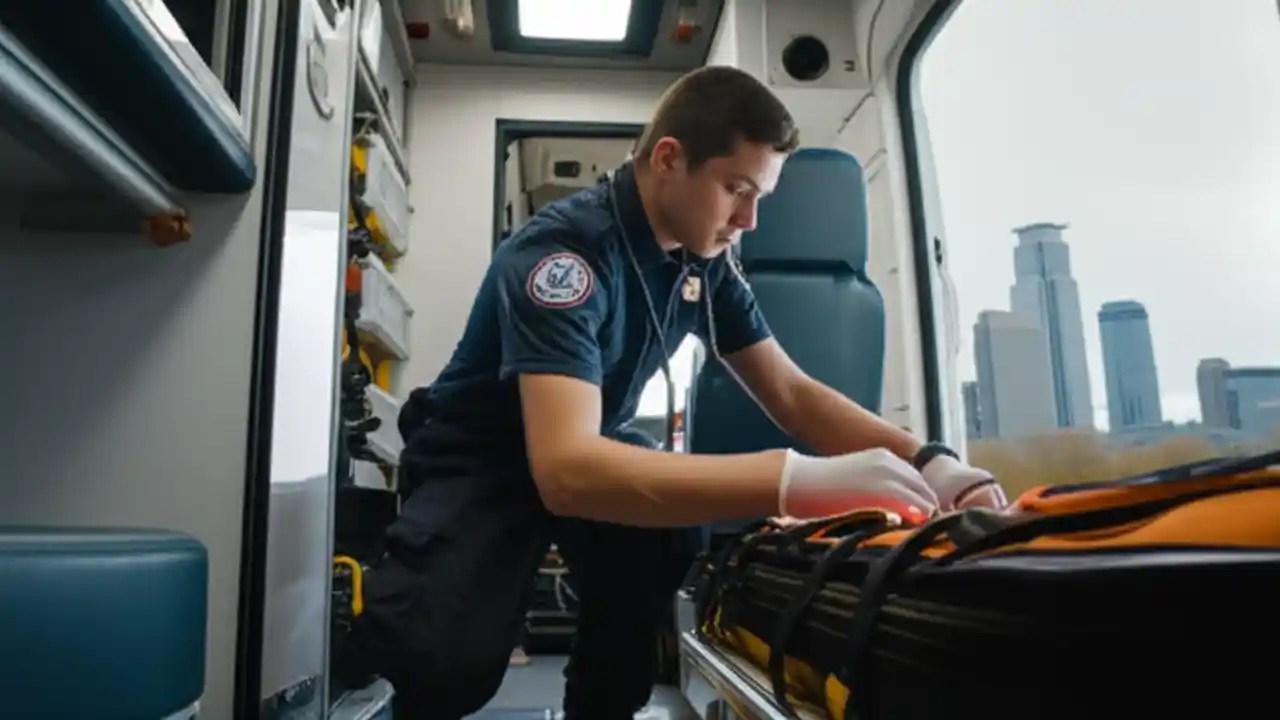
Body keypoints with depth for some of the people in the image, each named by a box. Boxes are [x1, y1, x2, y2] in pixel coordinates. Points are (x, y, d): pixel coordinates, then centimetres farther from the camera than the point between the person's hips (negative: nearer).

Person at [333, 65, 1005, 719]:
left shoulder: (705, 260, -6)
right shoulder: (563, 250, -29)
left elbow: (791, 393, -2)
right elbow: (566, 471, -42)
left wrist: (928, 462, -19)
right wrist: (799, 481, -49)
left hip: (594, 450, 7)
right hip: (481, 462, -7)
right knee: (447, 659, -31)